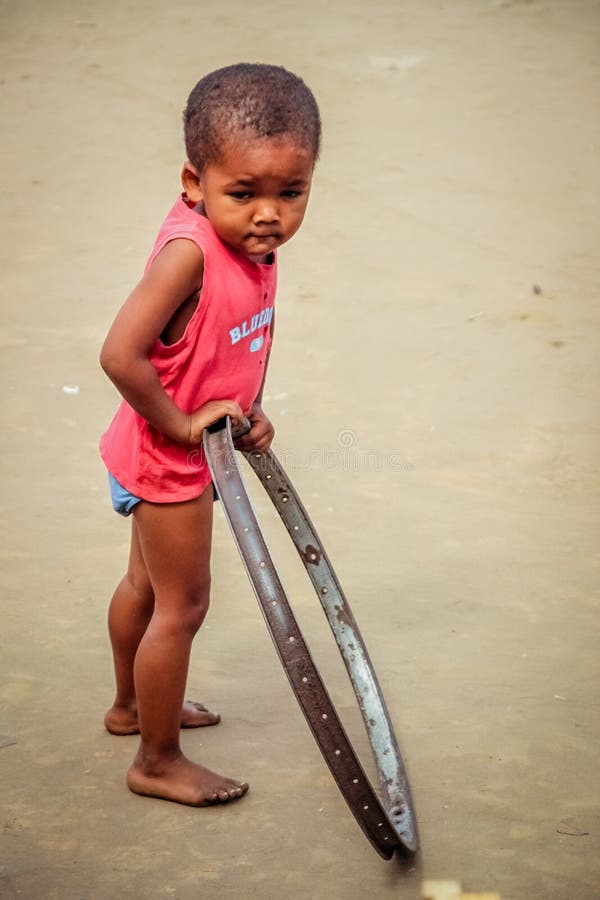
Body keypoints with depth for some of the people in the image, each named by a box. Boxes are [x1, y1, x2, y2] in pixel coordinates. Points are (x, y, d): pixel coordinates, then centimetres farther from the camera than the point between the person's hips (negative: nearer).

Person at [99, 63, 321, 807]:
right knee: (183, 602, 4)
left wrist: (250, 412, 1)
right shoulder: (190, 251, -32)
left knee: (147, 582, 27)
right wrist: (178, 423, -27)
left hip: (178, 454, 9)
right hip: (165, 458, -9)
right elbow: (119, 355, -37)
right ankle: (157, 761, 21)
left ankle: (130, 705, 49)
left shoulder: (253, 243, -5)